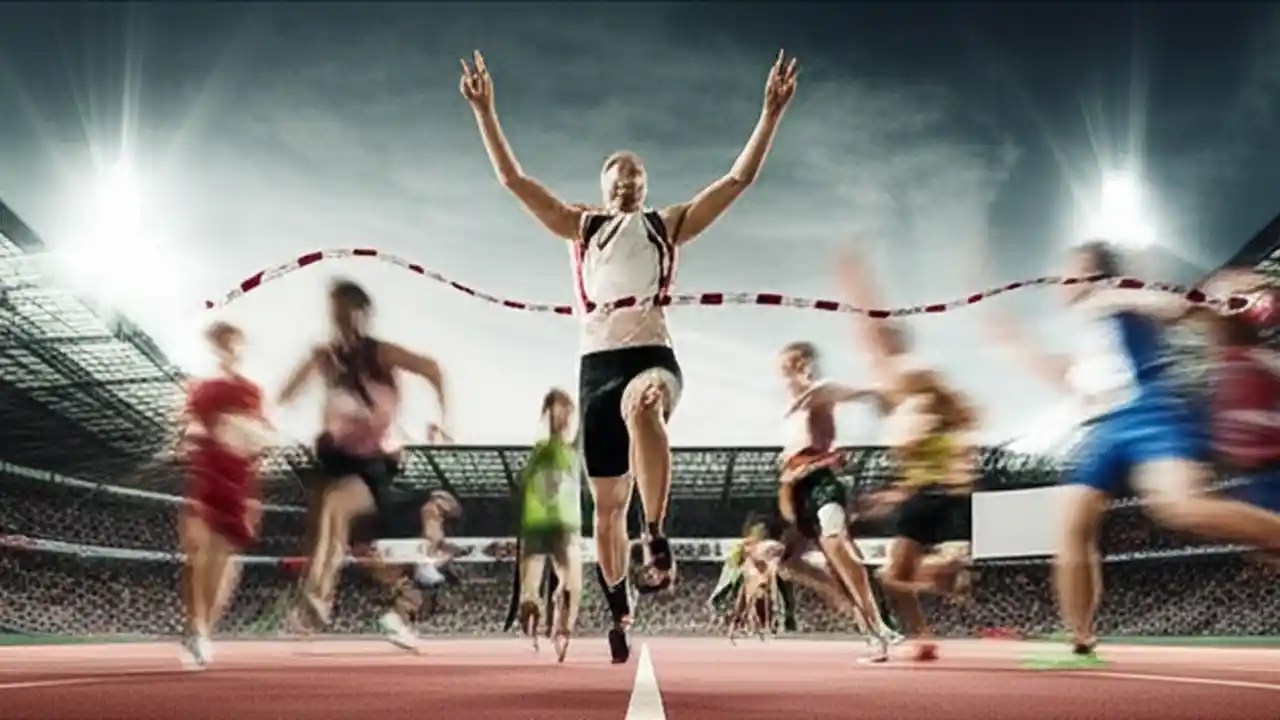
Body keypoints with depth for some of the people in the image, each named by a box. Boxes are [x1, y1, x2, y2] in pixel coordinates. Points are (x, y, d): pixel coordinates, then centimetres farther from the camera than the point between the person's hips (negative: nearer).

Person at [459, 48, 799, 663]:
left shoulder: (669, 225, 13)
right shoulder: (581, 227, 16)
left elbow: (739, 178, 8)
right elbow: (513, 179, 10)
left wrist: (771, 112, 2)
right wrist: (484, 111, 4)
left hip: (653, 355, -2)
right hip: (597, 363, 2)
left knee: (643, 406, -42)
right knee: (607, 501, 7)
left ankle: (657, 539, -36)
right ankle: (618, 612, 27)